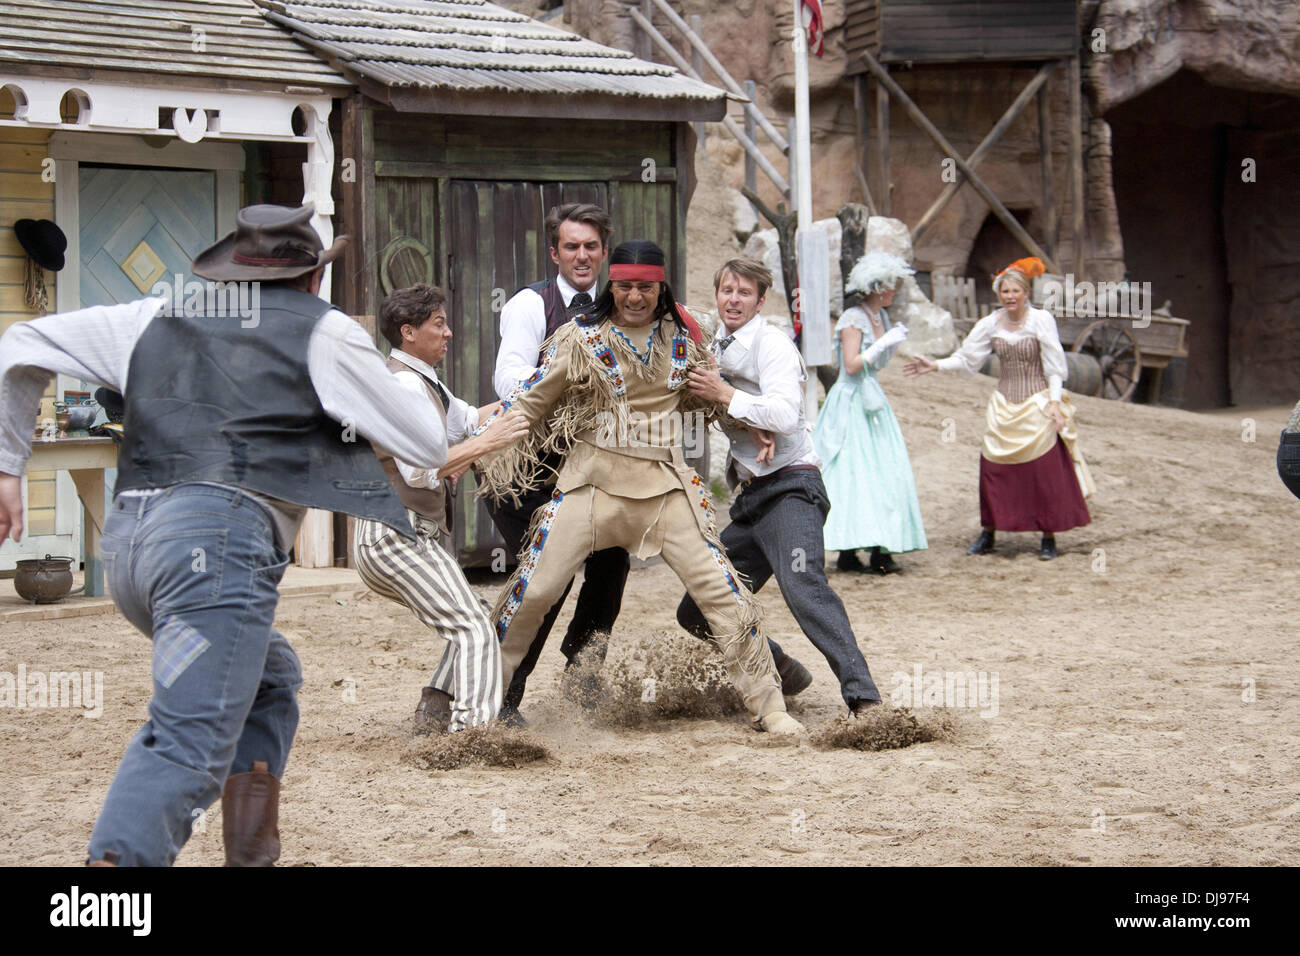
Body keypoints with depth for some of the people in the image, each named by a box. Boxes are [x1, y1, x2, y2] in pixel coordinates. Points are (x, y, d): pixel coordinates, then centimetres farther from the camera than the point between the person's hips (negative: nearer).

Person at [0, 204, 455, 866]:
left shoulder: (161, 317, 22)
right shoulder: (324, 331, 9)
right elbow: (428, 448, 15)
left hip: (127, 538, 7)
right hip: (218, 539, -7)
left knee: (269, 681, 28)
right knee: (188, 744, -15)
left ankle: (250, 855, 22)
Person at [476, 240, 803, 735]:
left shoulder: (680, 337, 5)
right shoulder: (581, 338, -4)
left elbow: (705, 395, 22)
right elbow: (527, 404, -1)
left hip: (665, 486, 2)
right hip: (592, 483, -2)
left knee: (722, 592, -2)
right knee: (531, 591, -6)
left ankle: (769, 707, 9)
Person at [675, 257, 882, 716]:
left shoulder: (771, 342, -5)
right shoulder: (718, 348, 18)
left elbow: (785, 414, -19)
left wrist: (725, 396, -19)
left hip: (790, 487, -9)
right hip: (750, 497, 9)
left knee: (802, 585, -32)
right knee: (696, 613, 7)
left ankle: (863, 697, -39)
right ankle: (781, 670, 25)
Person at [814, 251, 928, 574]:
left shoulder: (882, 317, 13)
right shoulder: (853, 319, -12)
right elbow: (852, 365, -18)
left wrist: (894, 343, 7)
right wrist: (884, 342, -17)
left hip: (873, 400, 8)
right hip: (851, 402, -8)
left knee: (886, 472, 1)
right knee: (853, 474, -9)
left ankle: (881, 549, 1)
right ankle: (848, 551, -7)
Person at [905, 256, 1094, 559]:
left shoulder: (1041, 320, -7)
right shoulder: (992, 324, 4)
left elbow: (1054, 366, -5)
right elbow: (967, 358, 9)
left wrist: (1054, 402, -10)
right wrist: (935, 366, -3)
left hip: (1038, 404, -4)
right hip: (1005, 406, 4)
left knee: (1044, 471, -6)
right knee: (993, 467, -1)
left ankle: (1048, 538, 3)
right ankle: (988, 533, 12)